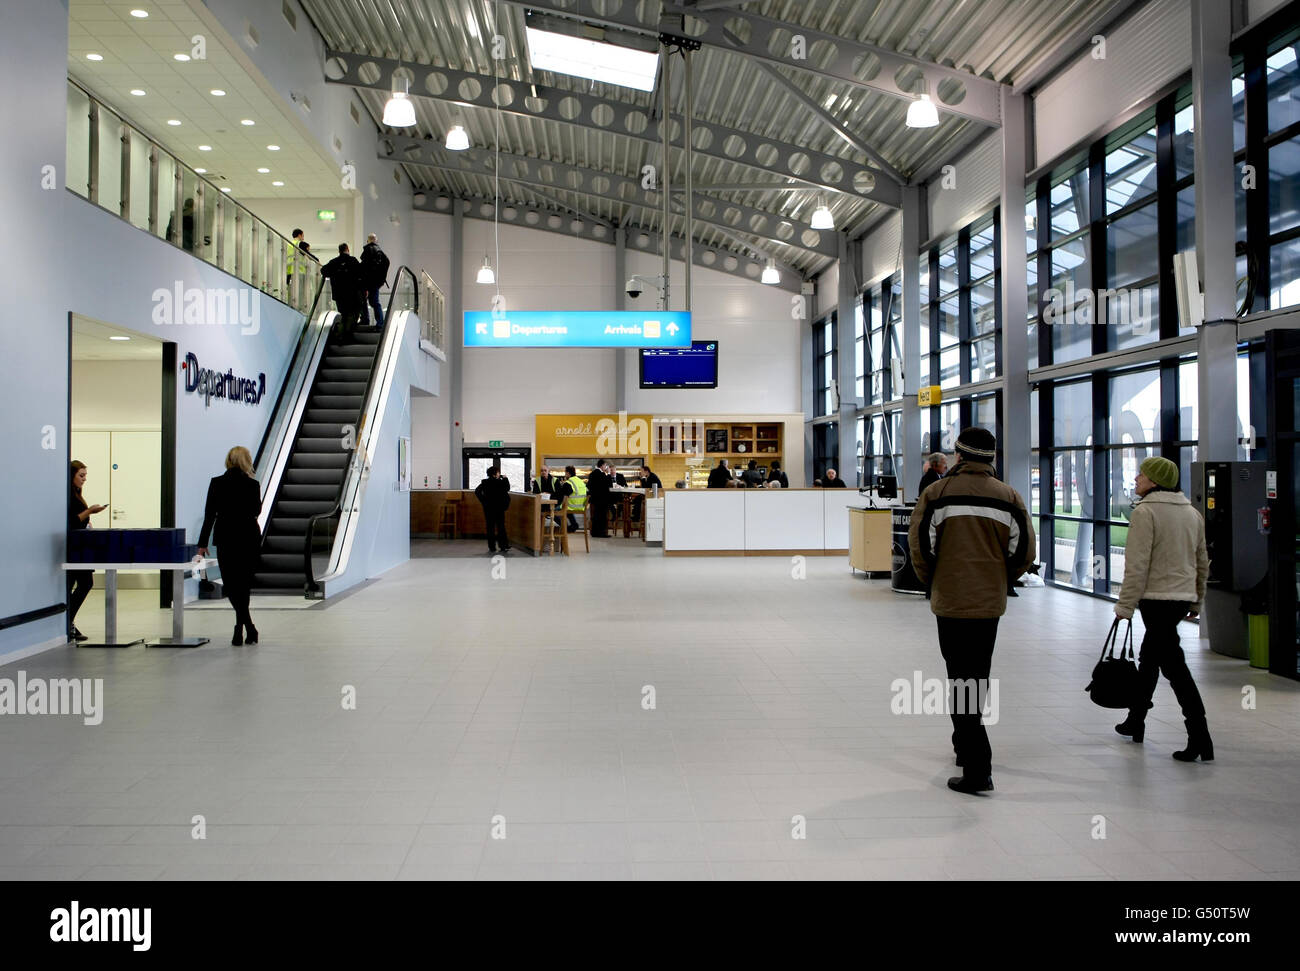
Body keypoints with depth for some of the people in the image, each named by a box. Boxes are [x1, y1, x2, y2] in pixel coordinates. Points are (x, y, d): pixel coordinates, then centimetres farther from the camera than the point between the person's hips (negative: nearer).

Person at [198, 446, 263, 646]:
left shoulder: (217, 483, -4)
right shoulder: (253, 484, -4)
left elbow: (209, 514, -3)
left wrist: (202, 543, 3)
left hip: (226, 538, -1)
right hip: (250, 539, 1)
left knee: (231, 584, 5)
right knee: (243, 584, 11)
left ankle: (249, 627, -9)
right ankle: (240, 630, 8)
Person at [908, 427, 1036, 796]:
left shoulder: (937, 494, -7)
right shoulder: (1009, 497, 2)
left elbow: (920, 547, -10)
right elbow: (1023, 552, 2)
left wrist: (931, 583, 7)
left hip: (951, 601, -4)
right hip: (990, 602, 4)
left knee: (961, 679, -2)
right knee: (978, 676, 20)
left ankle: (977, 768, -9)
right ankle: (967, 745, 38)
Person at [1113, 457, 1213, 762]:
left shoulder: (1145, 512, -14)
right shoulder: (1192, 513, 12)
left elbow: (1137, 565, -18)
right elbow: (1202, 562, 17)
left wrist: (1125, 605, -12)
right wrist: (1196, 601, 26)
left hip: (1157, 598, -9)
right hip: (1183, 597, 9)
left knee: (1173, 664, -7)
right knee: (1149, 657, 21)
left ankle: (1200, 739, -10)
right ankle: (1135, 721, 34)